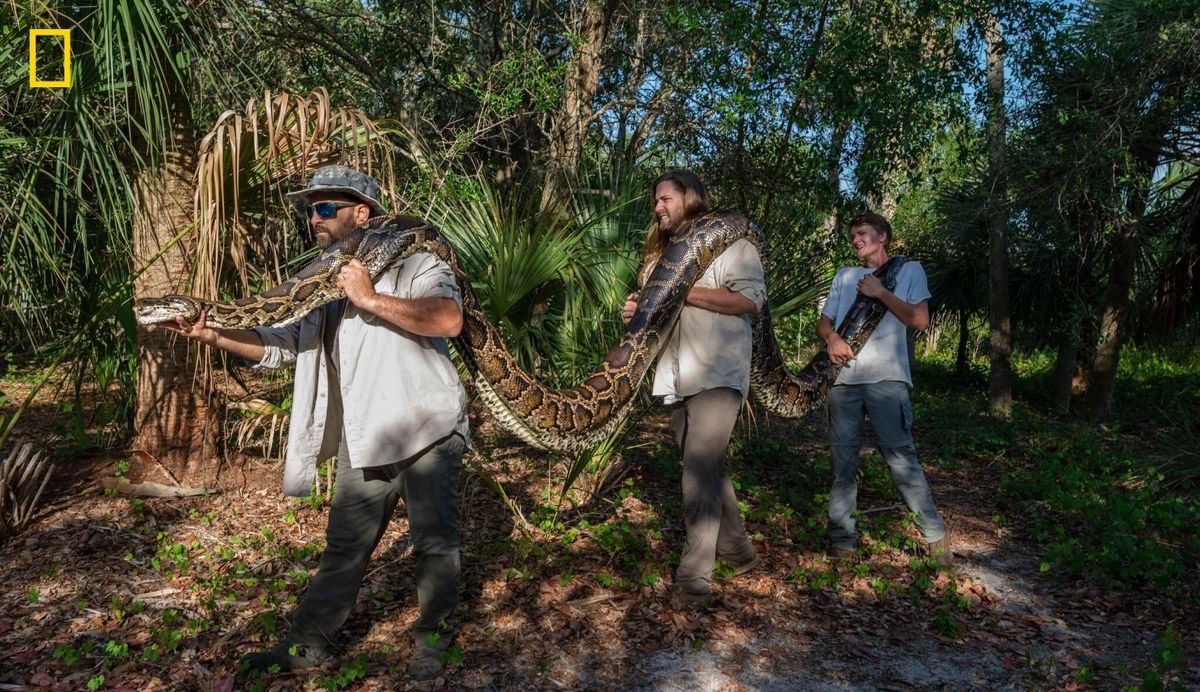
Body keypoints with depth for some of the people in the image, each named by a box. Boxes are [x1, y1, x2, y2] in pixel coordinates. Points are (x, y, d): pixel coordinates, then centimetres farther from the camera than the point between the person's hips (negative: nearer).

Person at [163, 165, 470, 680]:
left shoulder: (410, 262, -7)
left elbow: (448, 318, -26)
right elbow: (278, 345, 13)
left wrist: (370, 299, -23)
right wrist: (212, 334, -1)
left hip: (426, 433, -6)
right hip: (363, 443, 6)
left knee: (434, 542, 8)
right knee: (343, 549, 16)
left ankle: (431, 639, 28)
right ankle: (310, 644, 30)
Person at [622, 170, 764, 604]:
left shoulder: (727, 242, -2)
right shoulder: (661, 254, 22)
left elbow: (750, 299, -15)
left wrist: (685, 291, -17)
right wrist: (636, 312, 6)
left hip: (717, 376, -8)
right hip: (675, 380, 8)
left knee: (700, 469, -14)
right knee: (706, 470, 13)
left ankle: (695, 575, -8)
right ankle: (737, 550, 27)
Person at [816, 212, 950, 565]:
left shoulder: (908, 270, 12)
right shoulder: (844, 276, 23)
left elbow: (920, 320, 1)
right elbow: (823, 320, 15)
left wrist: (880, 292, -5)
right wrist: (831, 338, -7)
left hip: (886, 377, -4)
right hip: (843, 377, 4)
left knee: (900, 454, -8)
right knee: (842, 459, 3)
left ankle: (935, 533, 3)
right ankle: (841, 535, 10)